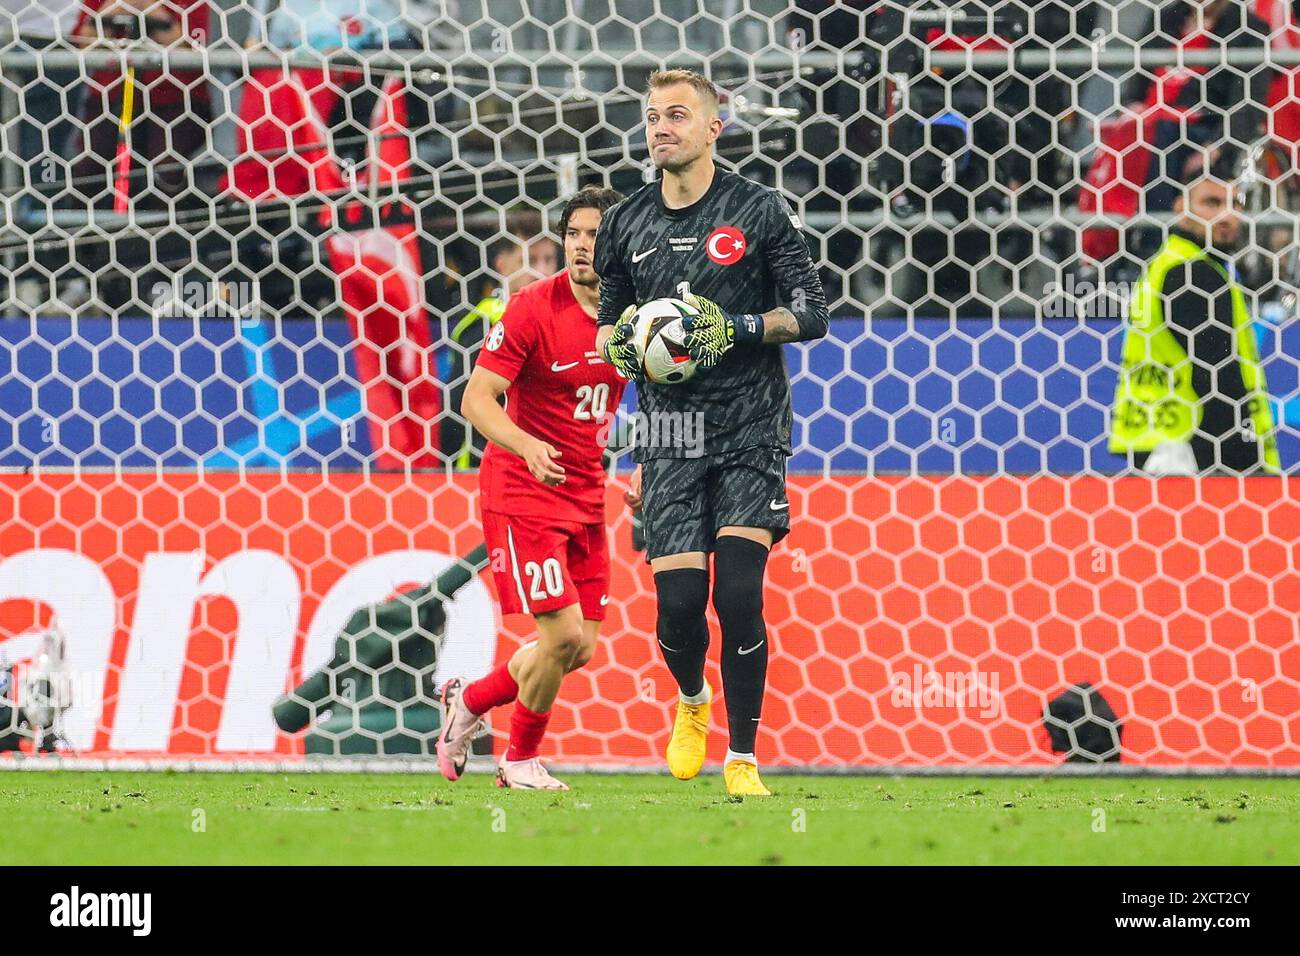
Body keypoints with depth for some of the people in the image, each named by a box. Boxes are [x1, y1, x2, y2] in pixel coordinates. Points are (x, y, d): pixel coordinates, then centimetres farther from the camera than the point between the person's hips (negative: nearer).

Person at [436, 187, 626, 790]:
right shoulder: (533, 308, -15)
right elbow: (476, 398, -17)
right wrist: (527, 446, -35)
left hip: (586, 496, 6)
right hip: (522, 492, -6)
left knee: (580, 648, 7)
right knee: (564, 634, -13)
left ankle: (470, 701, 29)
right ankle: (520, 760, 10)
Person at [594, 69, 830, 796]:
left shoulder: (760, 210, -1)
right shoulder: (628, 224, 9)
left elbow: (812, 314, -1)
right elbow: (608, 321, 20)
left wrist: (737, 328, -16)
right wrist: (619, 342, -3)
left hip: (750, 433, -3)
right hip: (670, 433, 3)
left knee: (739, 593, -13)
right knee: (679, 600, -7)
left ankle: (743, 756, 0)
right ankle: (693, 702, 27)